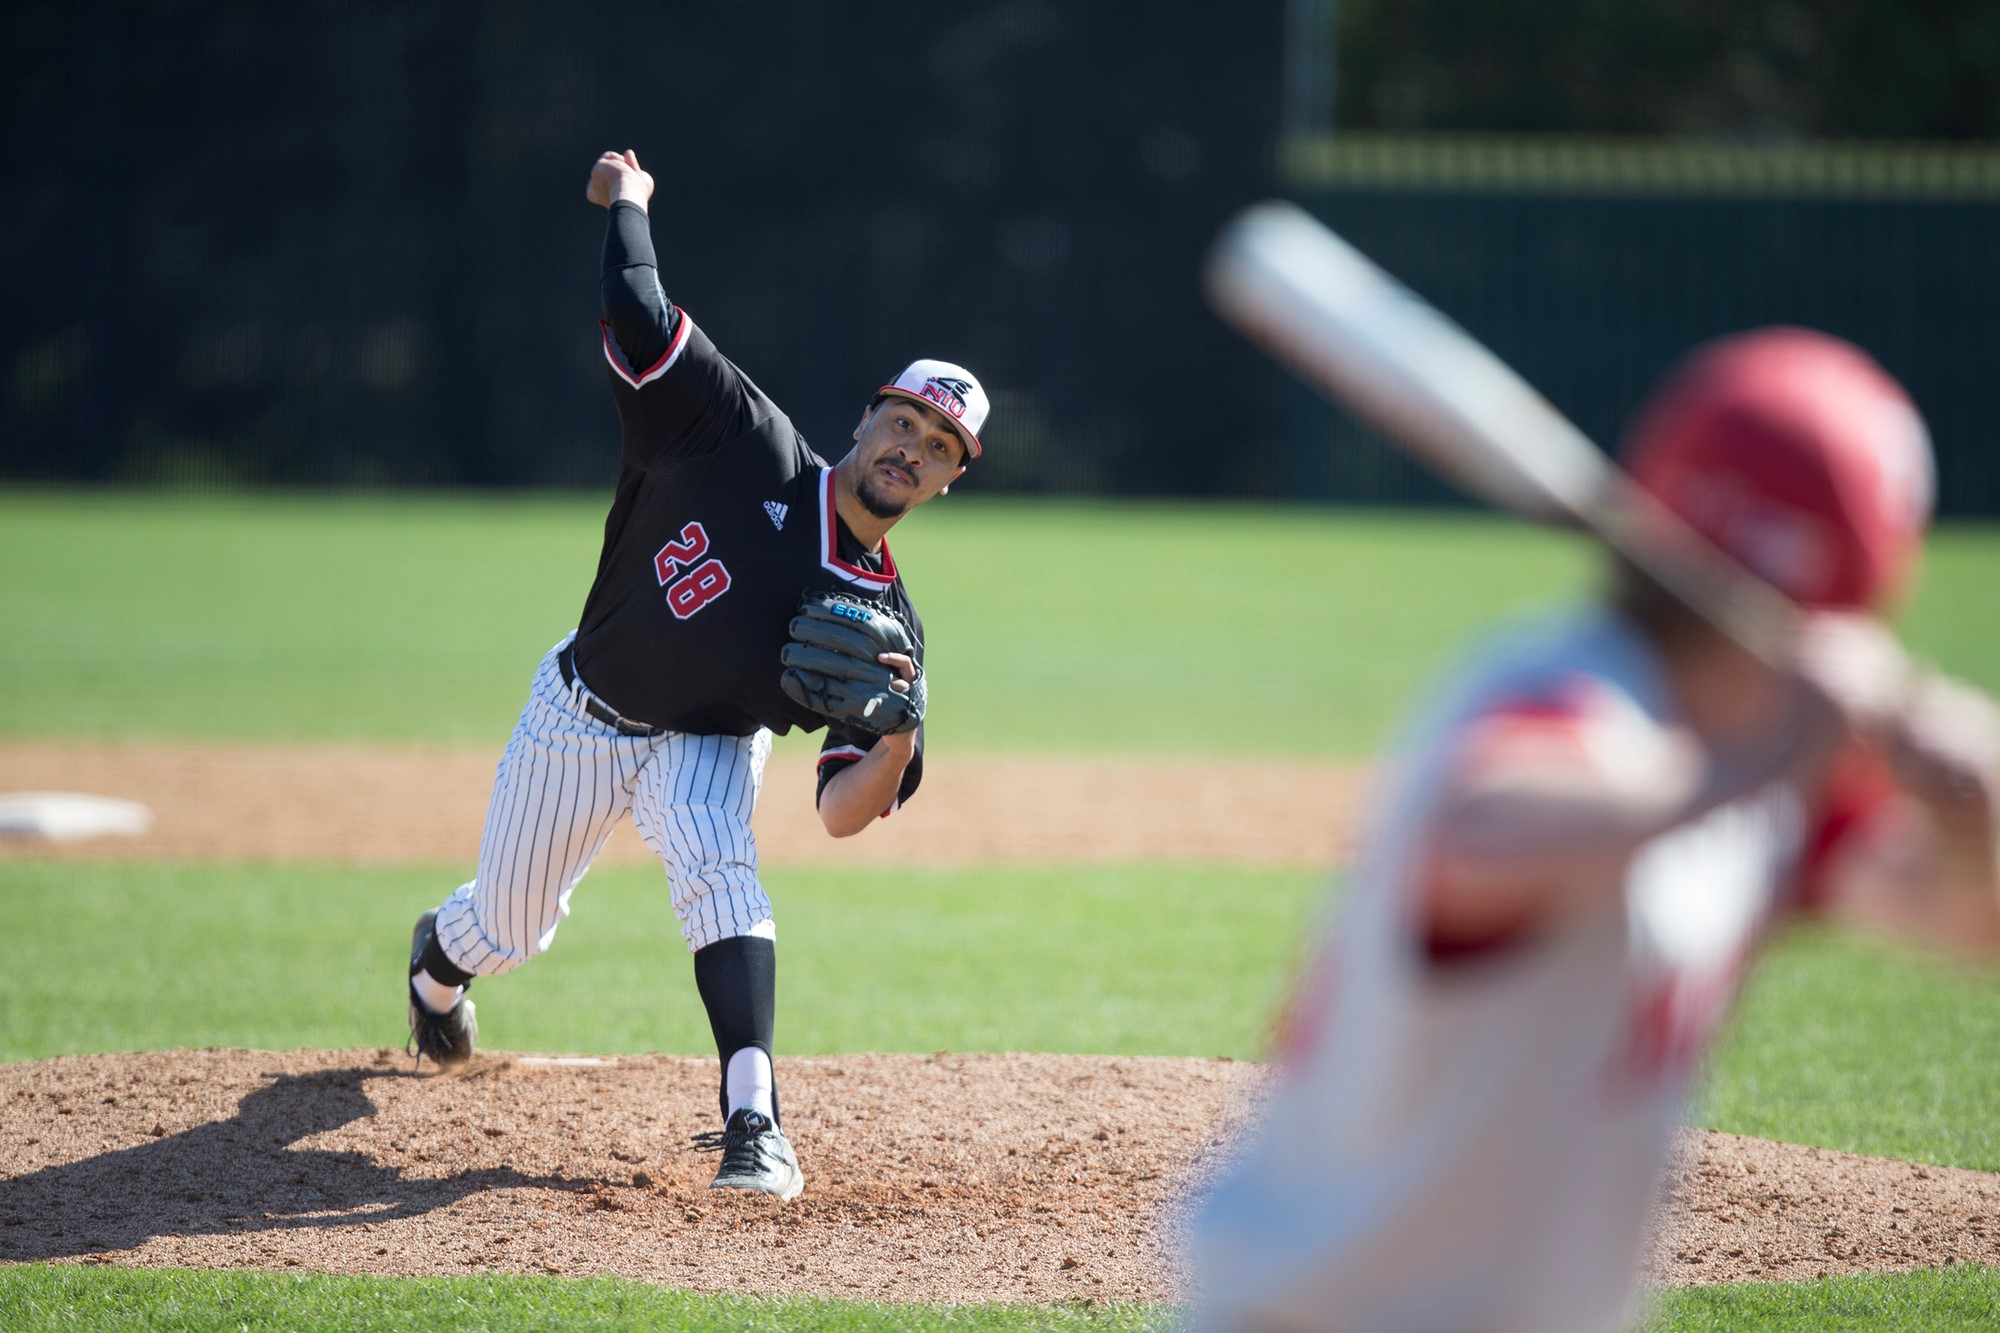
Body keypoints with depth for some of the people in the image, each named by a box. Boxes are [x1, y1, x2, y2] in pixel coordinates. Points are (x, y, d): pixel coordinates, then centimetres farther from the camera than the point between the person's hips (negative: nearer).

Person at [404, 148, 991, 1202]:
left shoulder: (887, 624, -17)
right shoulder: (753, 452, -22)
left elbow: (843, 812, -21)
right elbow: (637, 313, -25)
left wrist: (897, 741, -40)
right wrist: (626, 201, -12)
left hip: (707, 743, 0)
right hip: (581, 713, 0)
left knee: (719, 869, -33)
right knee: (508, 930, 14)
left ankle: (753, 1126, -38)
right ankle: (440, 961, 55)